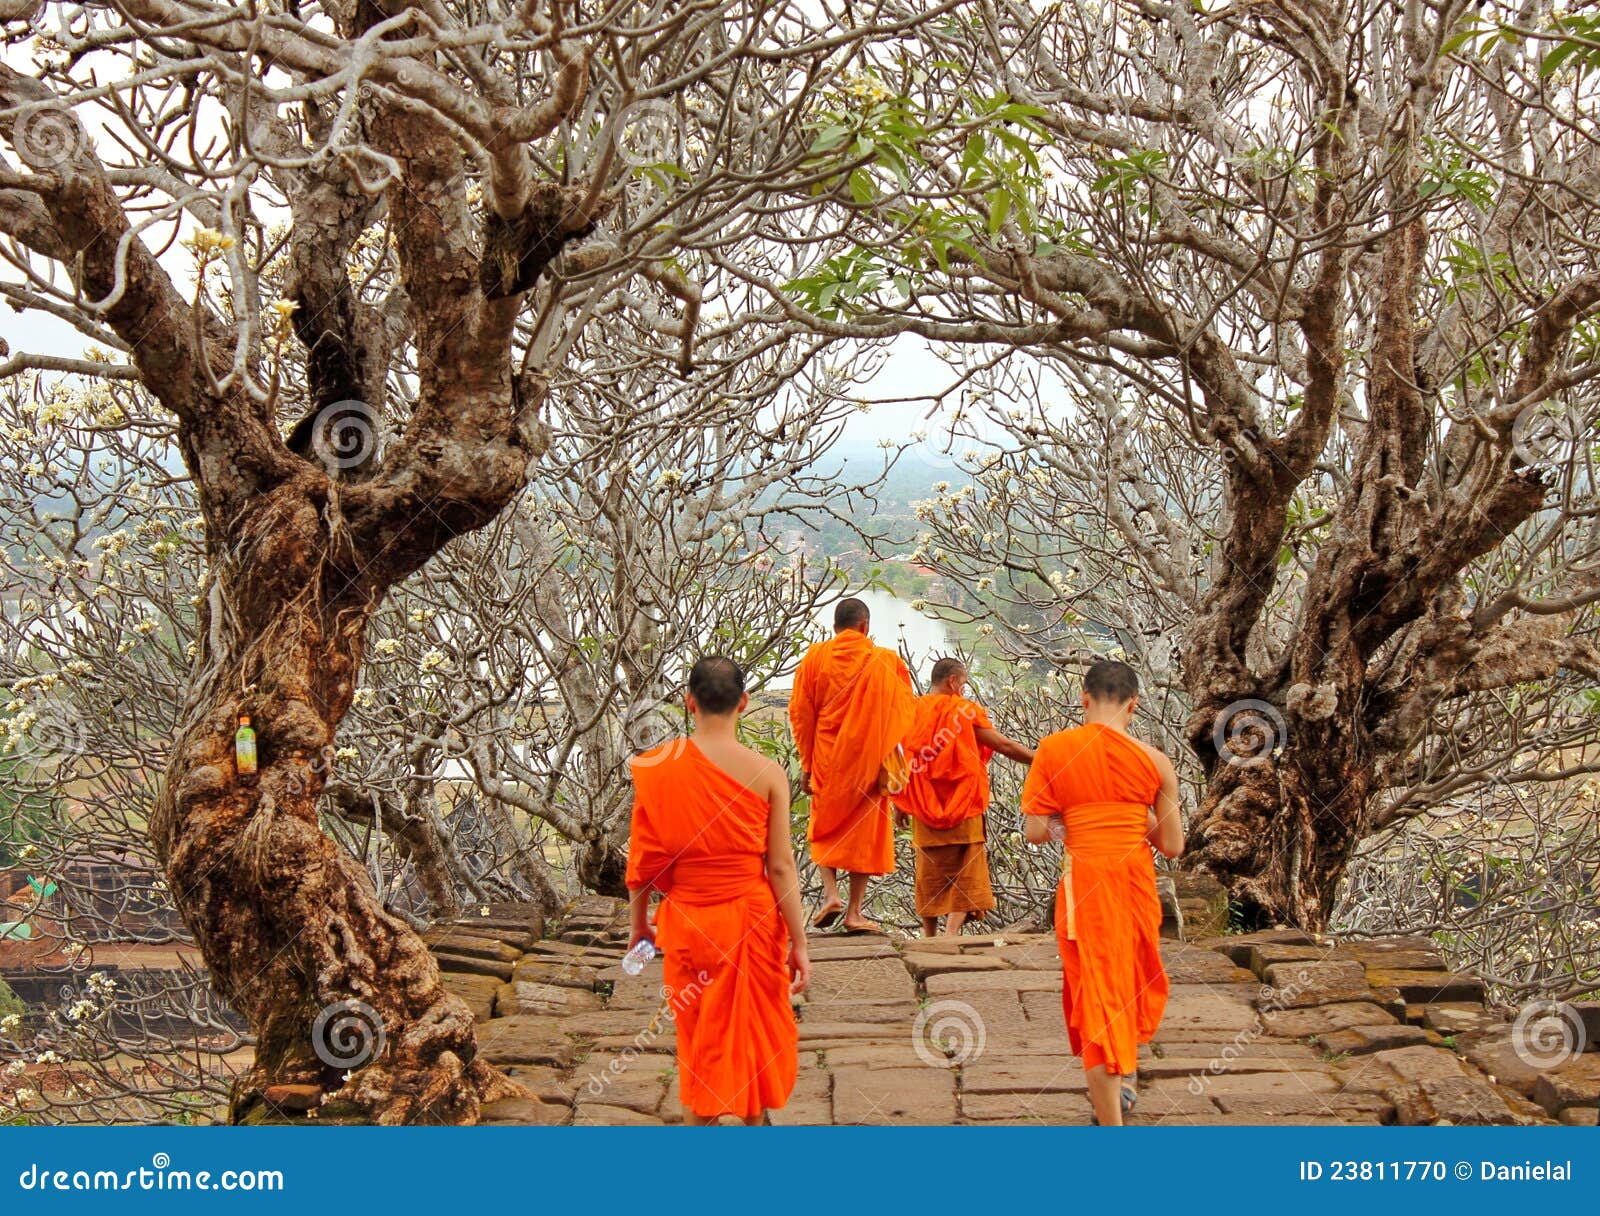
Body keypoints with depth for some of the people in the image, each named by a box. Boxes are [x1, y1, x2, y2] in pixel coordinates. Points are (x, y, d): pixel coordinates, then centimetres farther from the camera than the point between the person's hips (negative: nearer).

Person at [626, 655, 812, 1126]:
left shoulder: (655, 768, -10)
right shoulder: (767, 773, -11)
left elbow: (643, 858, -3)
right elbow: (781, 867, -9)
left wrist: (639, 923, 11)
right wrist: (799, 943, -1)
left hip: (689, 923, 0)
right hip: (754, 919, 0)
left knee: (702, 1037, 15)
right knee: (757, 1028, 20)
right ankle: (756, 1115, 34)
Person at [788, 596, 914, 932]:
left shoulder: (815, 658, -1)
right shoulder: (886, 661, -2)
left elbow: (800, 714, 0)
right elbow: (902, 713, -1)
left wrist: (806, 765, 7)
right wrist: (889, 762, 7)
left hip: (827, 760, 1)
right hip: (868, 760, -1)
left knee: (825, 828, 16)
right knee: (864, 832, 8)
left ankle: (830, 893, -1)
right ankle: (854, 912, 7)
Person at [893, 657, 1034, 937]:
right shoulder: (965, 710, -6)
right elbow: (1004, 746, -8)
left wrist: (899, 805, 16)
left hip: (924, 813, 4)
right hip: (963, 809, -4)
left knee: (929, 875, 13)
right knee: (965, 875, 0)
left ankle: (929, 937, 17)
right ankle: (951, 932, -15)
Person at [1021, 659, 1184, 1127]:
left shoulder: (1053, 749, -6)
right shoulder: (1156, 761, -3)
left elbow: (1035, 831, -6)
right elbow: (1173, 845, 1)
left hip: (1084, 882, -2)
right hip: (1137, 882, 2)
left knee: (1094, 989, 7)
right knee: (1132, 981, 25)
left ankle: (1110, 1116, 8)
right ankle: (1123, 1079, 41)